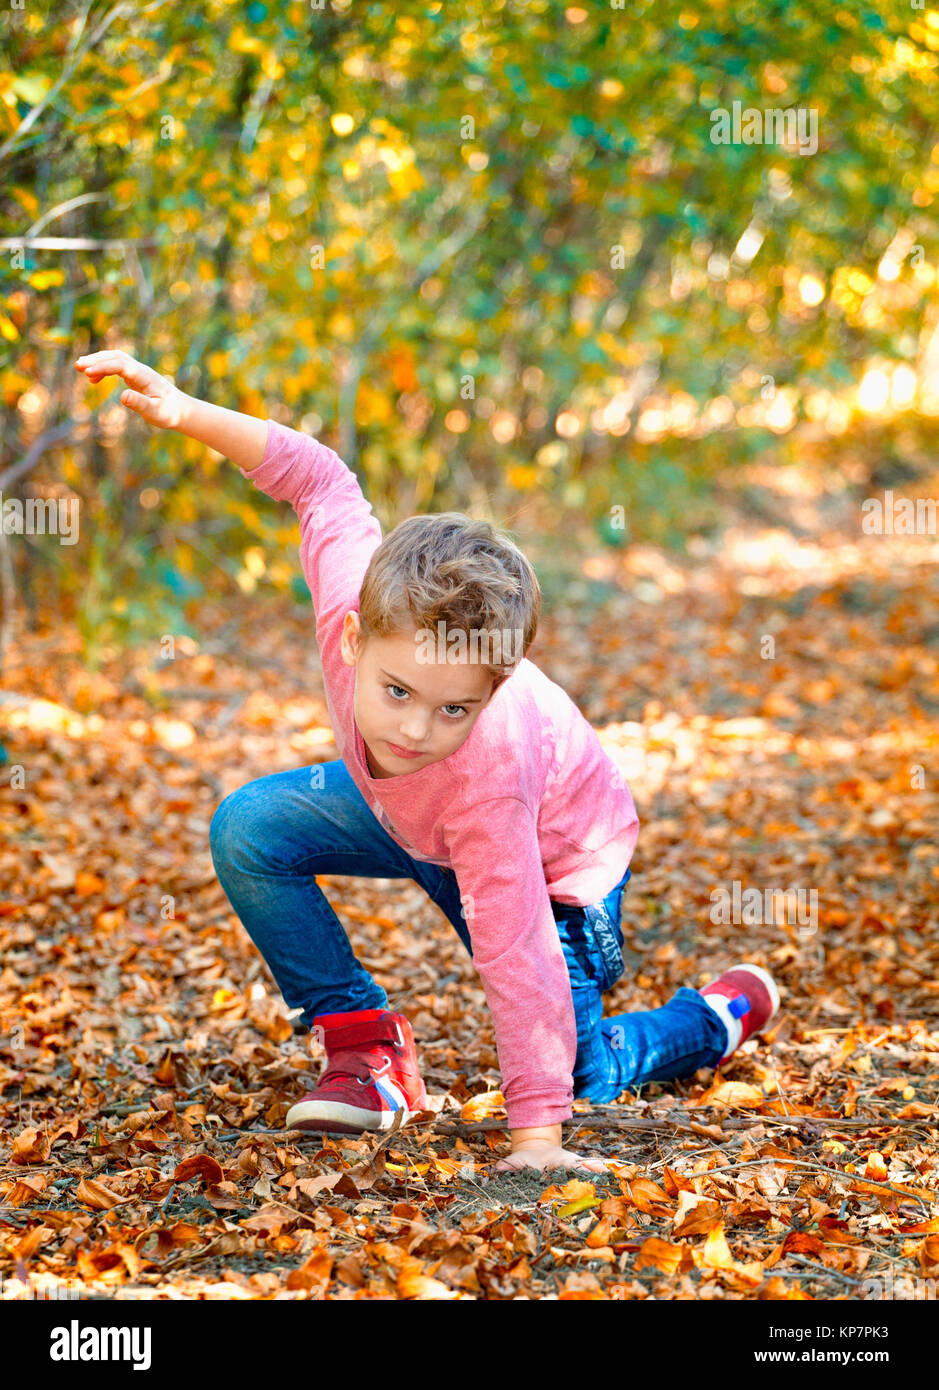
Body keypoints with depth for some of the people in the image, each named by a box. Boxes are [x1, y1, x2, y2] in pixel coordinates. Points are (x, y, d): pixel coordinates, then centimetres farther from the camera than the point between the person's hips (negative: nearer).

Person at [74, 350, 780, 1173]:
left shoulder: (487, 773, -47)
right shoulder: (355, 596, -37)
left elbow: (517, 960, -43)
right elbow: (320, 477, -19)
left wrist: (537, 1138, -41)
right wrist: (186, 412, -26)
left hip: (556, 862, -5)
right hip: (404, 813, 5)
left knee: (582, 1078, -3)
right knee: (248, 830, -18)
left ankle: (726, 1012, 30)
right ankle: (366, 1043, -4)